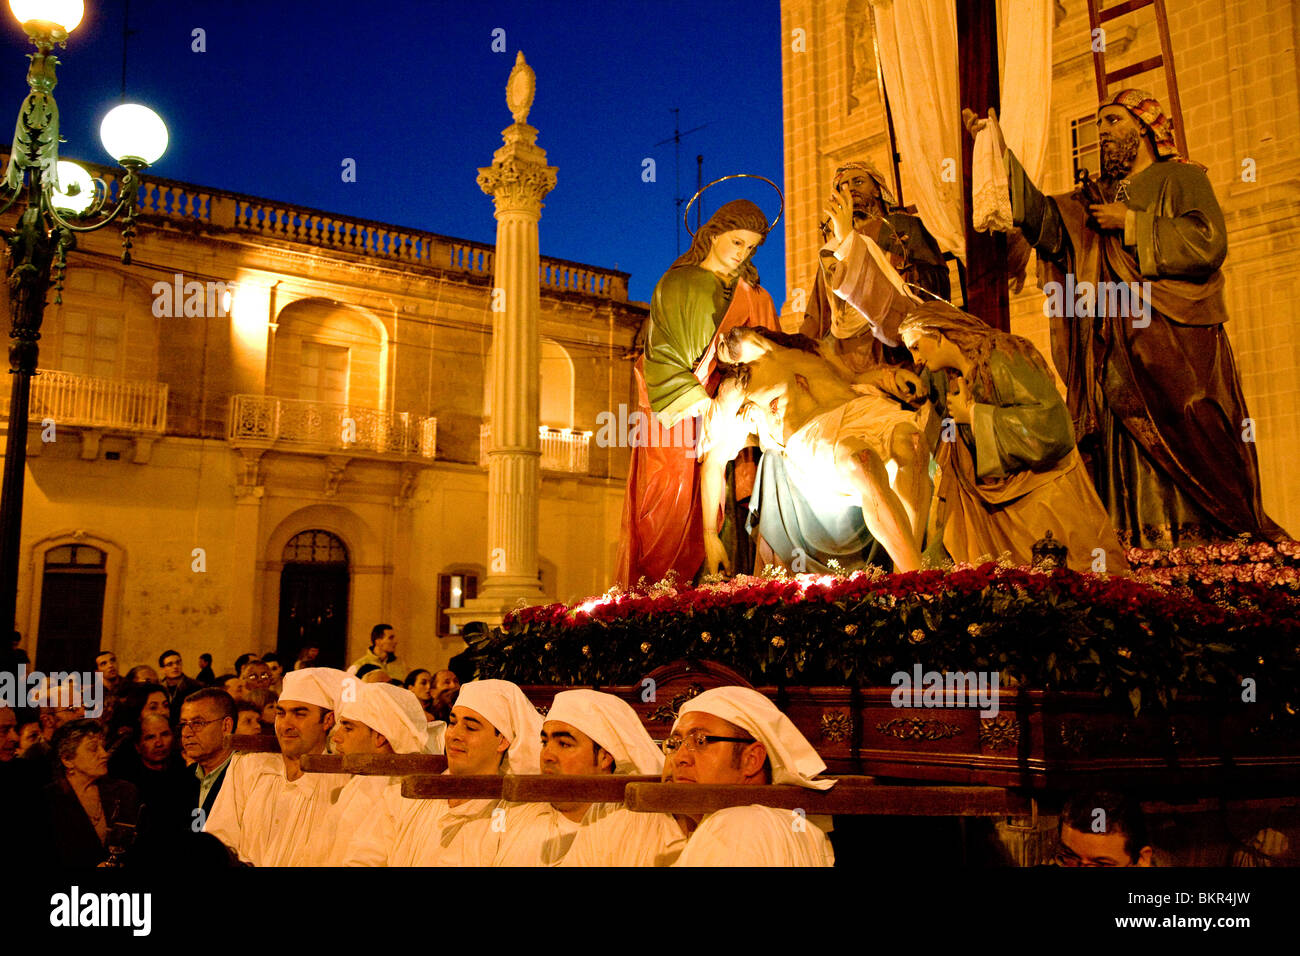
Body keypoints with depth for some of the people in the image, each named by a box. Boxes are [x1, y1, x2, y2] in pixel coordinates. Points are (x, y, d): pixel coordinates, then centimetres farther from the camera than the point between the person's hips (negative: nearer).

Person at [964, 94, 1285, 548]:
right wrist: (1002, 155, -1)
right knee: (1130, 454, -4)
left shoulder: (1182, 179, 7)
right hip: (1118, 354, 4)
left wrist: (1132, 223, -6)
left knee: (1188, 445, -9)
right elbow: (1045, 222, 5)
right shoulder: (1096, 198, 22)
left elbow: (1208, 243, -10)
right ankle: (1143, 541, -5)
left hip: (1176, 347, -4)